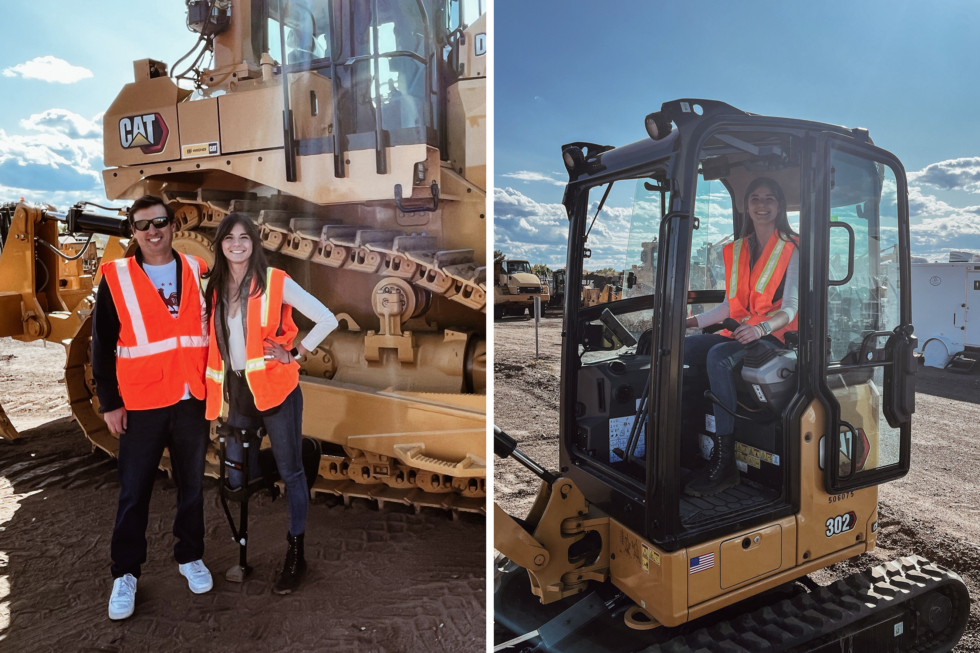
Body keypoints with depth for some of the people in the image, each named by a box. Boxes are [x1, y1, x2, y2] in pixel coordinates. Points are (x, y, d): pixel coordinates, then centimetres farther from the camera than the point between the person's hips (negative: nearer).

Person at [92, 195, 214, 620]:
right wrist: (109, 402, -3)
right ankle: (125, 573, 24)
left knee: (191, 484, 14)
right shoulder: (116, 277, -2)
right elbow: (102, 345, -1)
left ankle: (190, 557, 31)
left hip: (192, 399, 2)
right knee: (134, 492, 8)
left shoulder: (197, 271, 4)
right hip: (141, 404, -2)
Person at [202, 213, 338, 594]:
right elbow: (211, 338, 18)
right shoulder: (214, 287, 7)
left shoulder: (275, 281, -7)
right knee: (236, 477, 12)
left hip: (275, 389, -5)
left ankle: (296, 555, 19)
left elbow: (327, 320, -10)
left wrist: (295, 355, -10)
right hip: (236, 392, 5)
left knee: (290, 472, 5)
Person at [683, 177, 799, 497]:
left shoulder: (793, 249, 1)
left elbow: (791, 307, -8)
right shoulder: (735, 251, 18)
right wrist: (690, 321, 6)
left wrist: (761, 328, -28)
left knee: (719, 357, -36)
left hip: (774, 336, -6)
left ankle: (724, 463, -33)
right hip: (739, 334, 6)